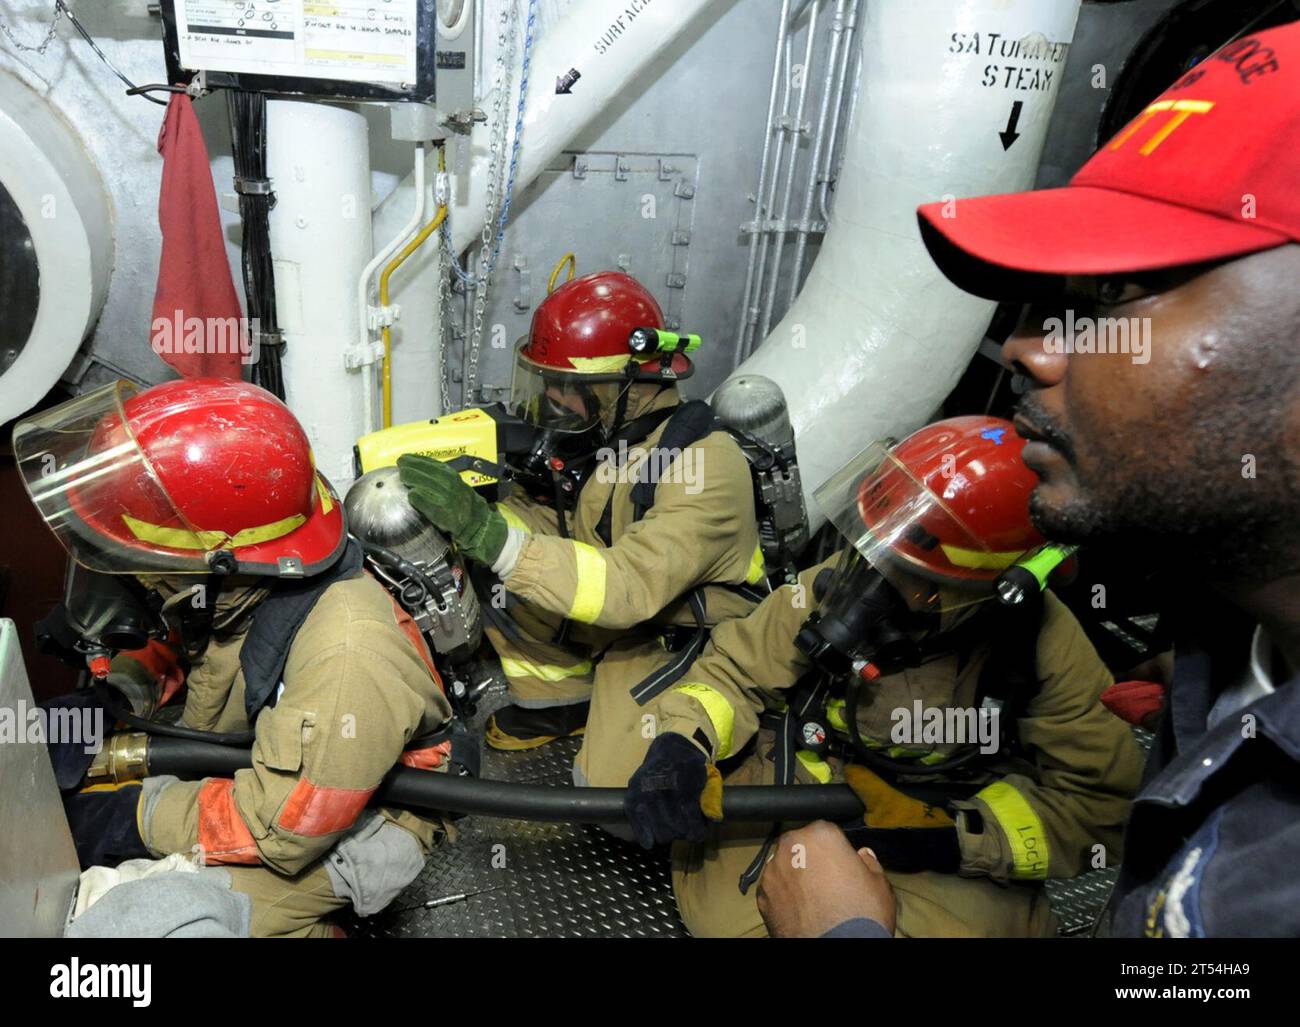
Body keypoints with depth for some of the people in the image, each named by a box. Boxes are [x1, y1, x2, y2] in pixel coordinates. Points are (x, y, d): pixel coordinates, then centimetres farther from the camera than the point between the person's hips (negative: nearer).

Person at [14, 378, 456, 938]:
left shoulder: (345, 651, -37)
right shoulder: (228, 592, -14)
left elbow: (281, 829, -30)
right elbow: (176, 640, 9)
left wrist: (133, 817, -21)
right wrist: (114, 687, -10)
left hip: (359, 820, -7)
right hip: (249, 768, 8)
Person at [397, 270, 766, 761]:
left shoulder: (707, 465, -29)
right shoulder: (603, 426, -8)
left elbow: (628, 589, -38)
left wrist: (488, 533, -44)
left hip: (689, 641, -6)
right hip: (618, 621, 6)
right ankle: (561, 703, 7)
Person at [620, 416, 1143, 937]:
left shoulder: (1044, 645, -16)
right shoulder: (833, 586, -14)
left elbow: (1098, 800, -11)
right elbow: (736, 670, -4)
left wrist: (963, 839, -23)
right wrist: (681, 740, -26)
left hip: (948, 860, -1)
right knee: (727, 912, -22)